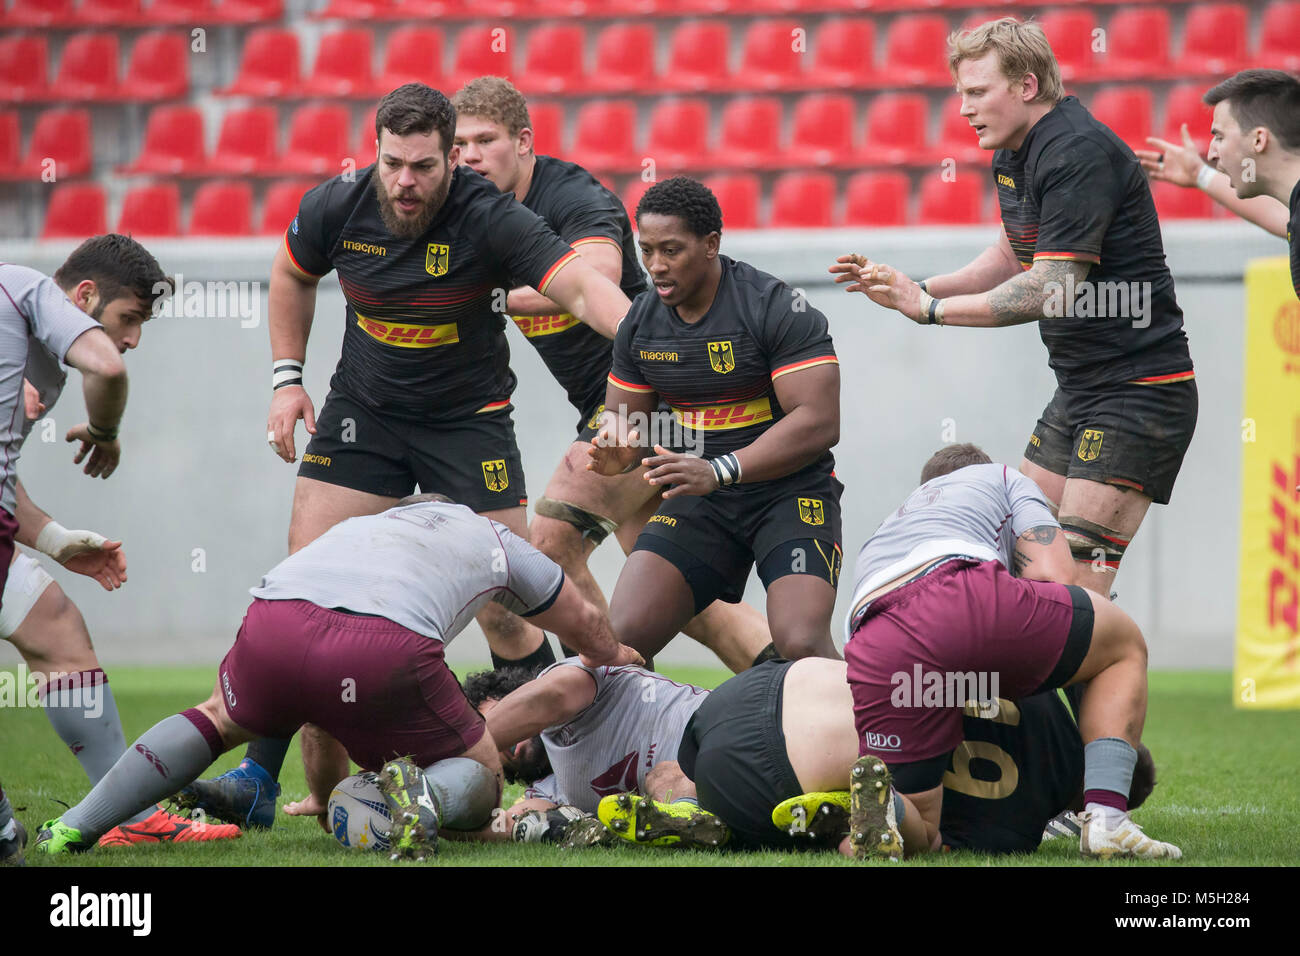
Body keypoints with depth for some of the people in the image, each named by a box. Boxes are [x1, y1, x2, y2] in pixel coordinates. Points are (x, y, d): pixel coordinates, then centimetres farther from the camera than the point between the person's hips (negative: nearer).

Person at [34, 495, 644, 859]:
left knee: (219, 718, 35)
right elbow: (586, 625, 54)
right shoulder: (489, 536, 38)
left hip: (272, 622, 3)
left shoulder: (358, 527, 44)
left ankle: (78, 824, 17)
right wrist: (611, 658, 77)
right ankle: (425, 794, -18)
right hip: (389, 648, -3)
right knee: (480, 783, 19)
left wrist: (327, 799, 63)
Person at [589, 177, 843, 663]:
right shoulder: (641, 322, 3)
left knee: (801, 645, -25)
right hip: (701, 501, 5)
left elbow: (818, 422, -21)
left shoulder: (777, 308, -15)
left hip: (790, 492, -5)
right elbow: (621, 416, 15)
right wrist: (615, 452, -12)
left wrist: (719, 472, -30)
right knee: (623, 638, -11)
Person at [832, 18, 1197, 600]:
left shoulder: (1079, 155, -20)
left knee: (1075, 585, -17)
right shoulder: (1012, 157, 11)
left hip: (1138, 390, -11)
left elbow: (1052, 291, -25)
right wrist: (916, 289, 13)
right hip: (1078, 389, 11)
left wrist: (929, 308, -22)